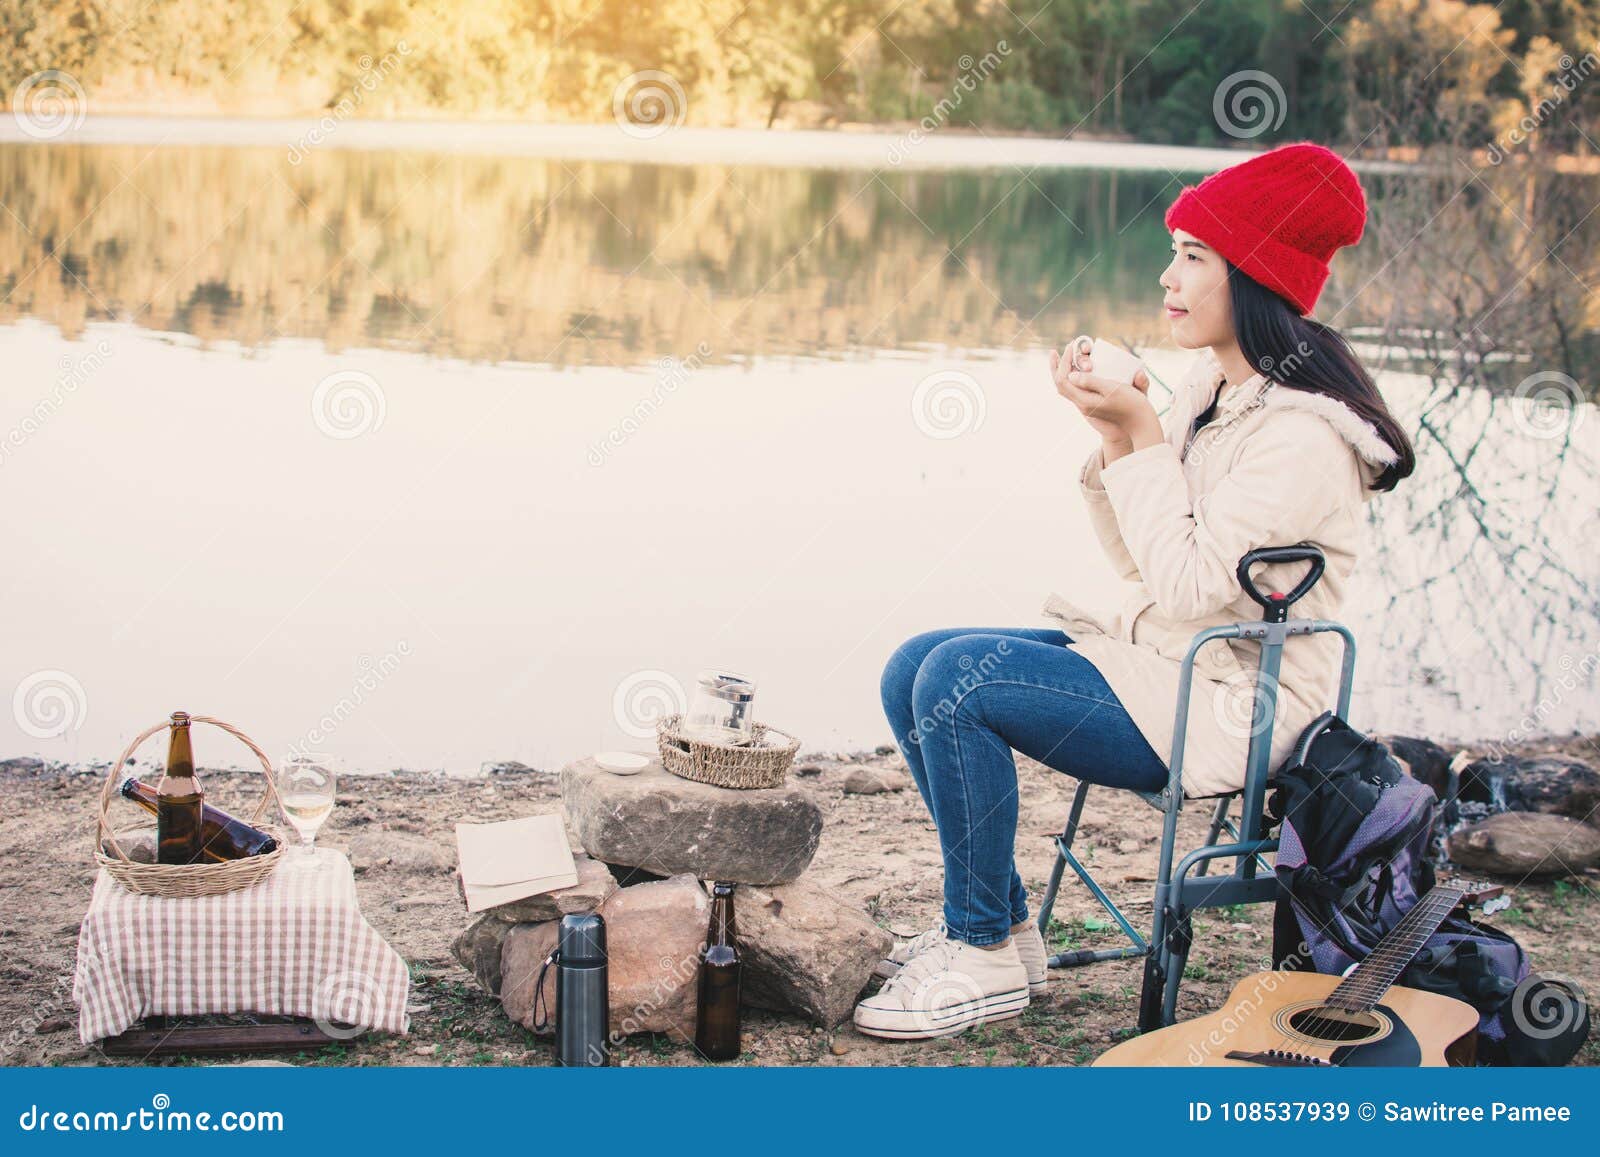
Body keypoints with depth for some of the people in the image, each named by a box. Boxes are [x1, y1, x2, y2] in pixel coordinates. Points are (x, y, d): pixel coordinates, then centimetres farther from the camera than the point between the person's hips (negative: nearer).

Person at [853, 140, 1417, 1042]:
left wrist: (1143, 434, -19)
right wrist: (1113, 433, -3)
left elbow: (1190, 583, -24)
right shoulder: (1211, 387, 8)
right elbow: (1141, 563, 10)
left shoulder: (1303, 433, -21)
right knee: (913, 668, 0)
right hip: (1155, 656, 10)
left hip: (1226, 708, -10)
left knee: (960, 679, -23)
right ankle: (1002, 923, 9)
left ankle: (987, 958, -9)